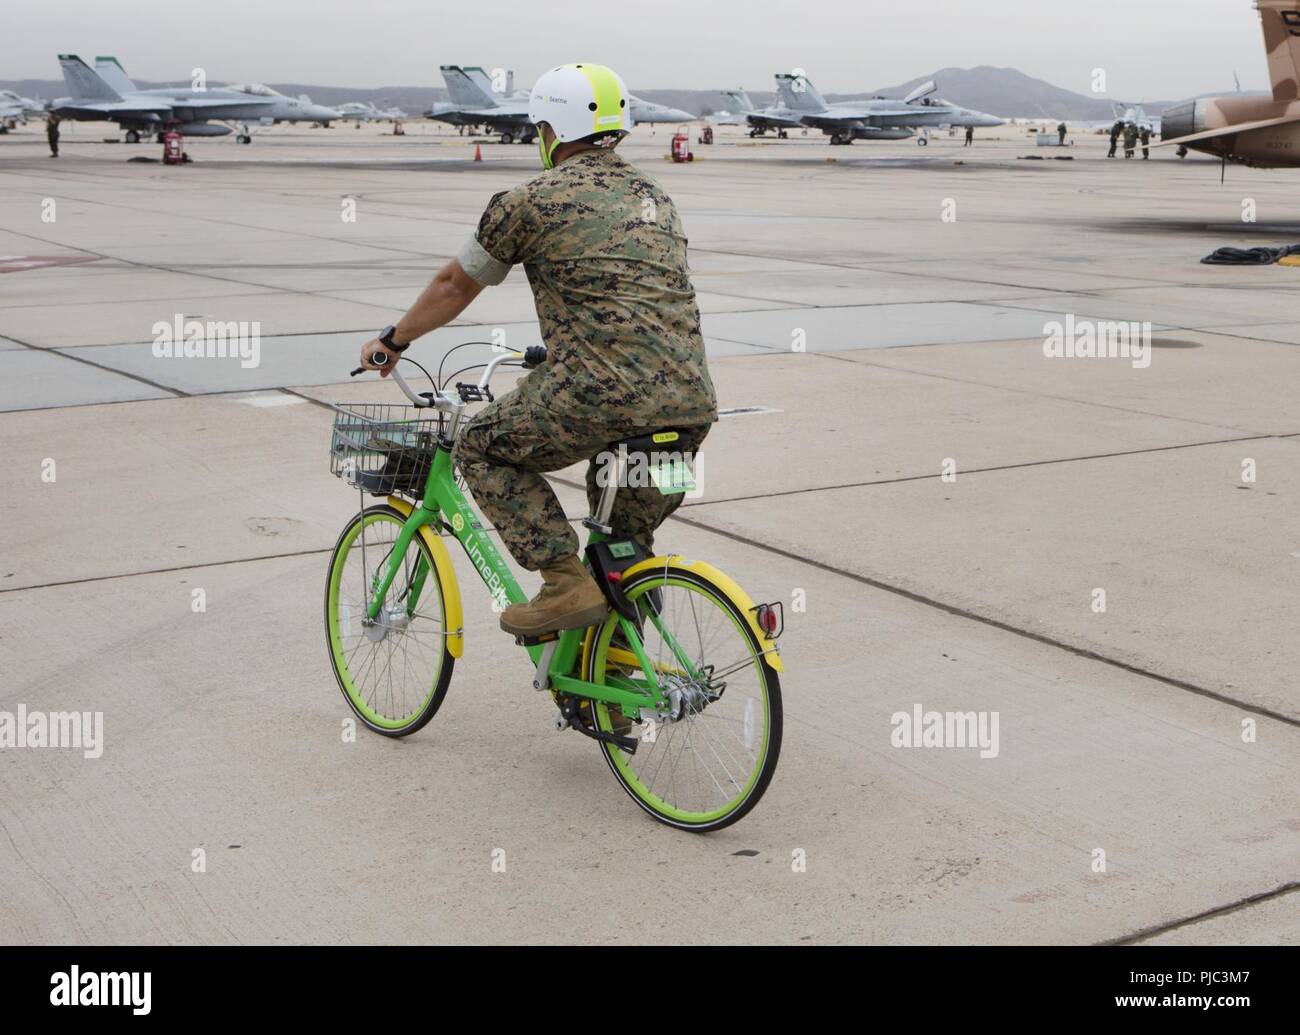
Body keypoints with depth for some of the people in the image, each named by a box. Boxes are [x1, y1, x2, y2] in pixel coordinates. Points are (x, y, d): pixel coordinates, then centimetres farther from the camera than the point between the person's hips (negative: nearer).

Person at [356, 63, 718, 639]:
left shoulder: (532, 201, 5)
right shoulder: (656, 198, 25)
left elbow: (454, 287, 18)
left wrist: (393, 341, 34)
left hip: (605, 395, -7)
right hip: (693, 405, 7)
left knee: (482, 450, 15)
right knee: (626, 547, 27)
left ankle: (565, 584, 3)